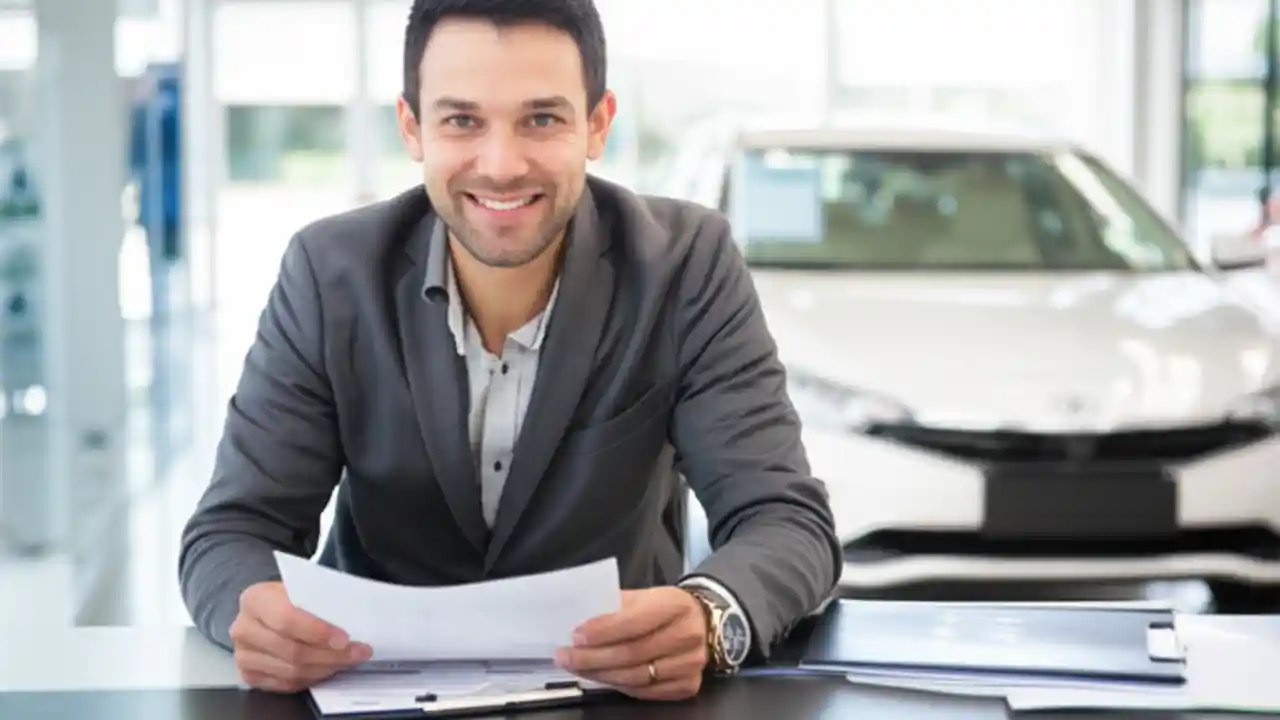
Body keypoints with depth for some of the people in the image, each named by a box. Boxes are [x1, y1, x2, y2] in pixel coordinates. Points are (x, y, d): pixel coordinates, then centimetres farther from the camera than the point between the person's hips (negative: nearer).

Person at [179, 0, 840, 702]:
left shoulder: (686, 265, -13)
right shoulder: (330, 275, -10)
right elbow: (230, 532, -10)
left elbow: (788, 520, -17)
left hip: (625, 683, 0)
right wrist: (261, 615, -36)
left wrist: (707, 619, -41)